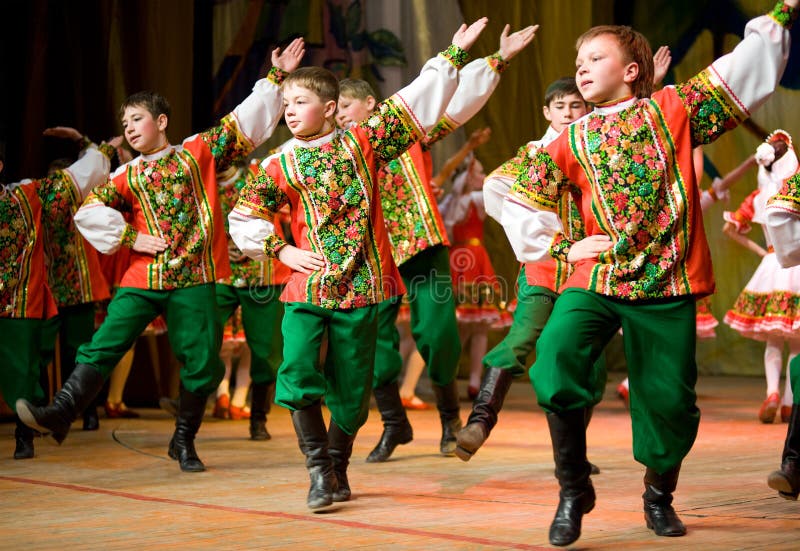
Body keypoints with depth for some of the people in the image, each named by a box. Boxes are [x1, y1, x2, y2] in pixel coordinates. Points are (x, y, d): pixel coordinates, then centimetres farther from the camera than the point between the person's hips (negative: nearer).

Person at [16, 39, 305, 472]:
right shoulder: (127, 176, 13)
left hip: (194, 278, -1)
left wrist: (276, 77, 3)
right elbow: (88, 212, 8)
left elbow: (244, 121, 6)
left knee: (201, 362, 1)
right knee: (103, 345, -9)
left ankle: (183, 441, 17)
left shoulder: (198, 152, 8)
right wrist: (131, 237, -3)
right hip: (142, 279, 1)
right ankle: (60, 414, -12)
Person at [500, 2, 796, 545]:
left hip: (667, 284, 0)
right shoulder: (570, 143, 10)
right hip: (596, 278, 1)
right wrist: (562, 246, 4)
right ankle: (574, 490, -8)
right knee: (556, 357, -23)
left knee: (671, 399, 3)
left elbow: (749, 68, 4)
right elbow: (520, 203, 15)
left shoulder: (673, 111, 6)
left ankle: (660, 494, 31)